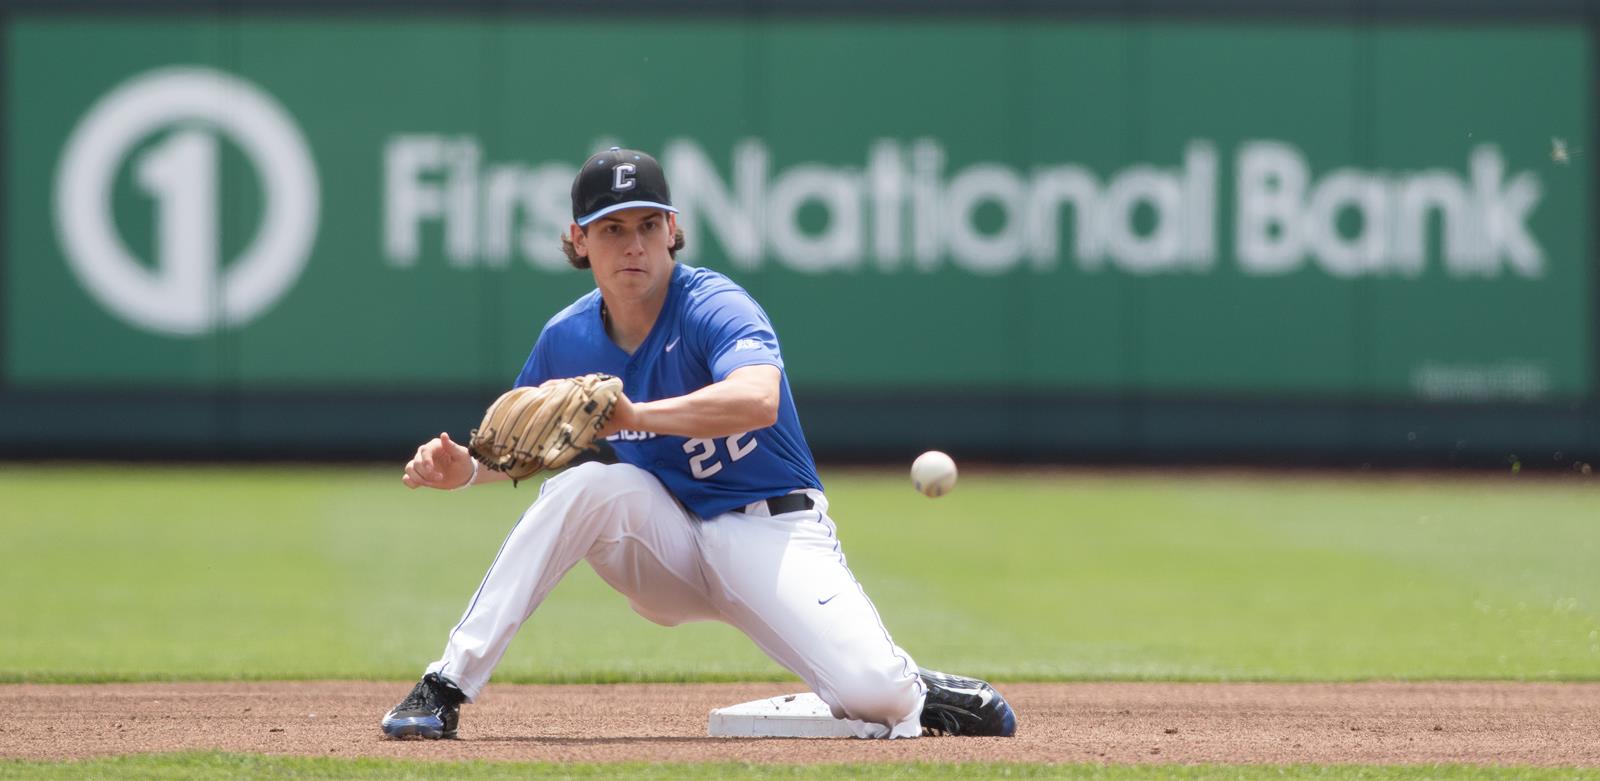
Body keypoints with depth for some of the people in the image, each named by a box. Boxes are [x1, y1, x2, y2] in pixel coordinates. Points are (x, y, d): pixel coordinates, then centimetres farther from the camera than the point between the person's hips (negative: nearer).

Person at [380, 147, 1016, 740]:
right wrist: (467, 469, -10)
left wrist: (634, 416, -47)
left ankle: (916, 696, 11)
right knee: (592, 484, -28)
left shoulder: (715, 307, -17)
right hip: (671, 555, 4)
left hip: (773, 533, -4)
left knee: (871, 692, -29)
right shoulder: (567, 340, -1)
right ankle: (445, 688, -24)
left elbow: (758, 400, -38)